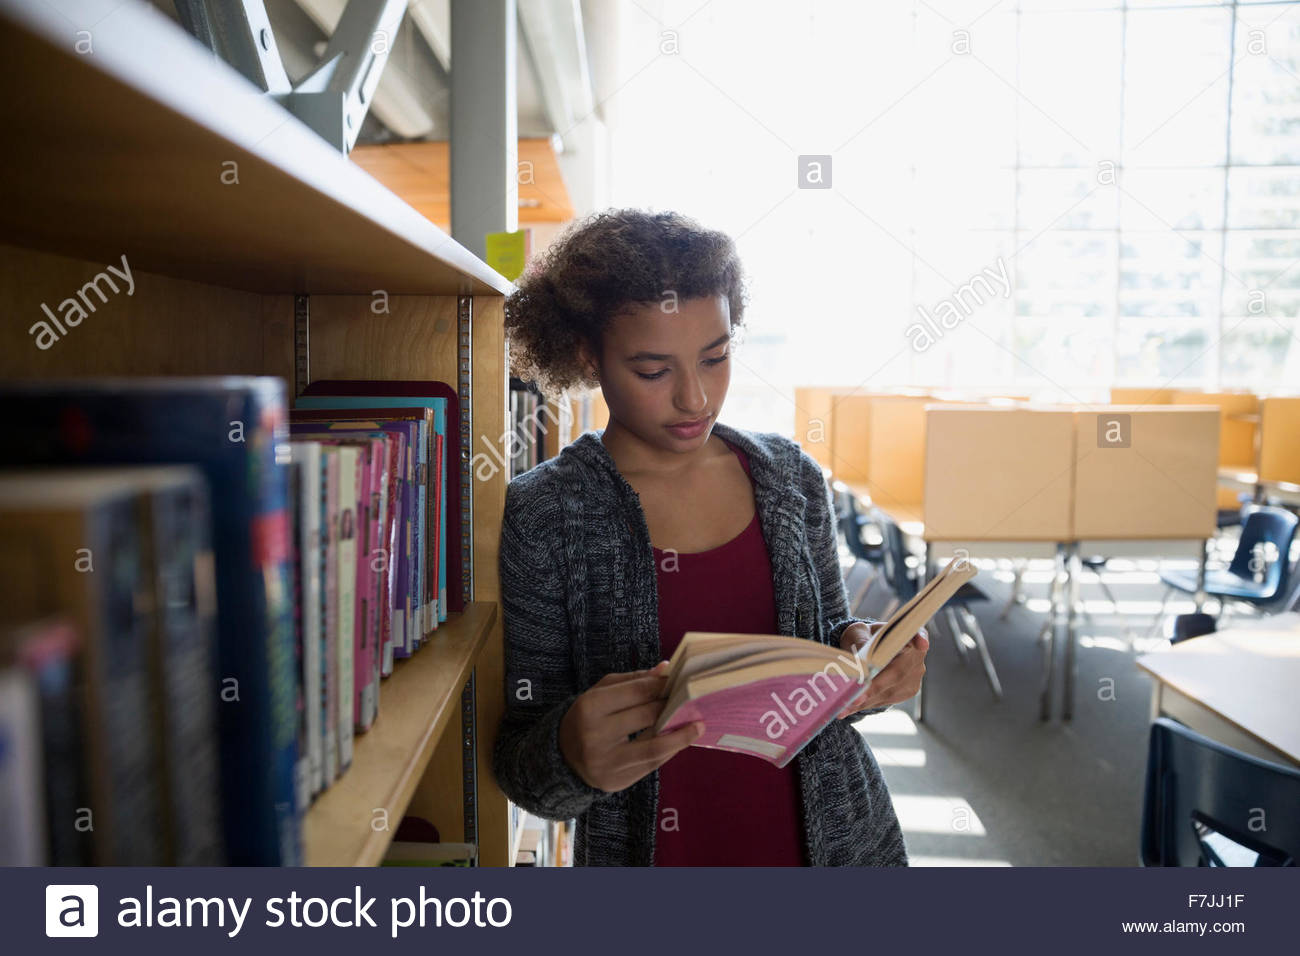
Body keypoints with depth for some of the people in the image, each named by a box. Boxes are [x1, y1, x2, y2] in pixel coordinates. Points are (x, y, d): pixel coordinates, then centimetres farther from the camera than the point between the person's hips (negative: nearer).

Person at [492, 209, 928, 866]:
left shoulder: (791, 474, -4)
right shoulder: (539, 517, -15)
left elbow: (829, 634, 8)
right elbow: (520, 769, -12)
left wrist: (863, 659, -13)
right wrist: (572, 757, -33)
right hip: (649, 855, -3)